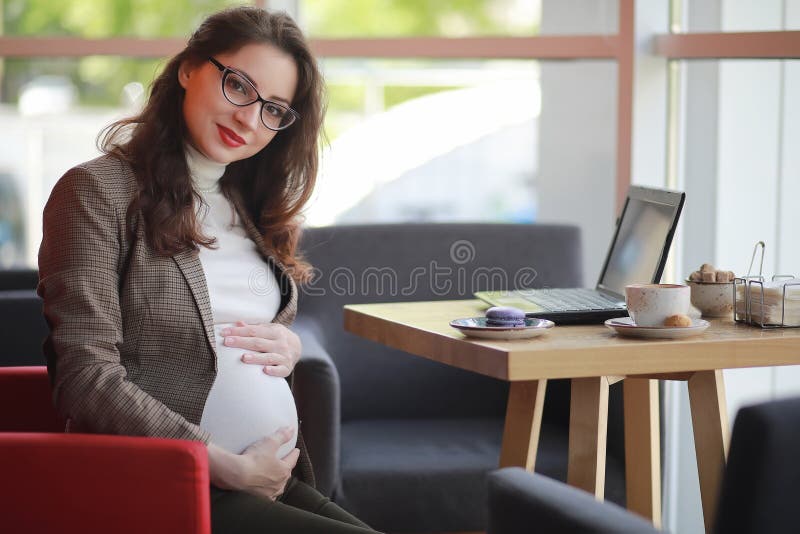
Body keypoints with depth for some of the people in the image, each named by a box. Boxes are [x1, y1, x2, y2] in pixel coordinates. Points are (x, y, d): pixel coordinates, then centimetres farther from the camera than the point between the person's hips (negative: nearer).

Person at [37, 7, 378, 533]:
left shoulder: (248, 205, 18)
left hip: (280, 478, 7)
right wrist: (230, 469, -14)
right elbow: (88, 378, -13)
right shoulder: (97, 191, -5)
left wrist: (289, 347, 4)